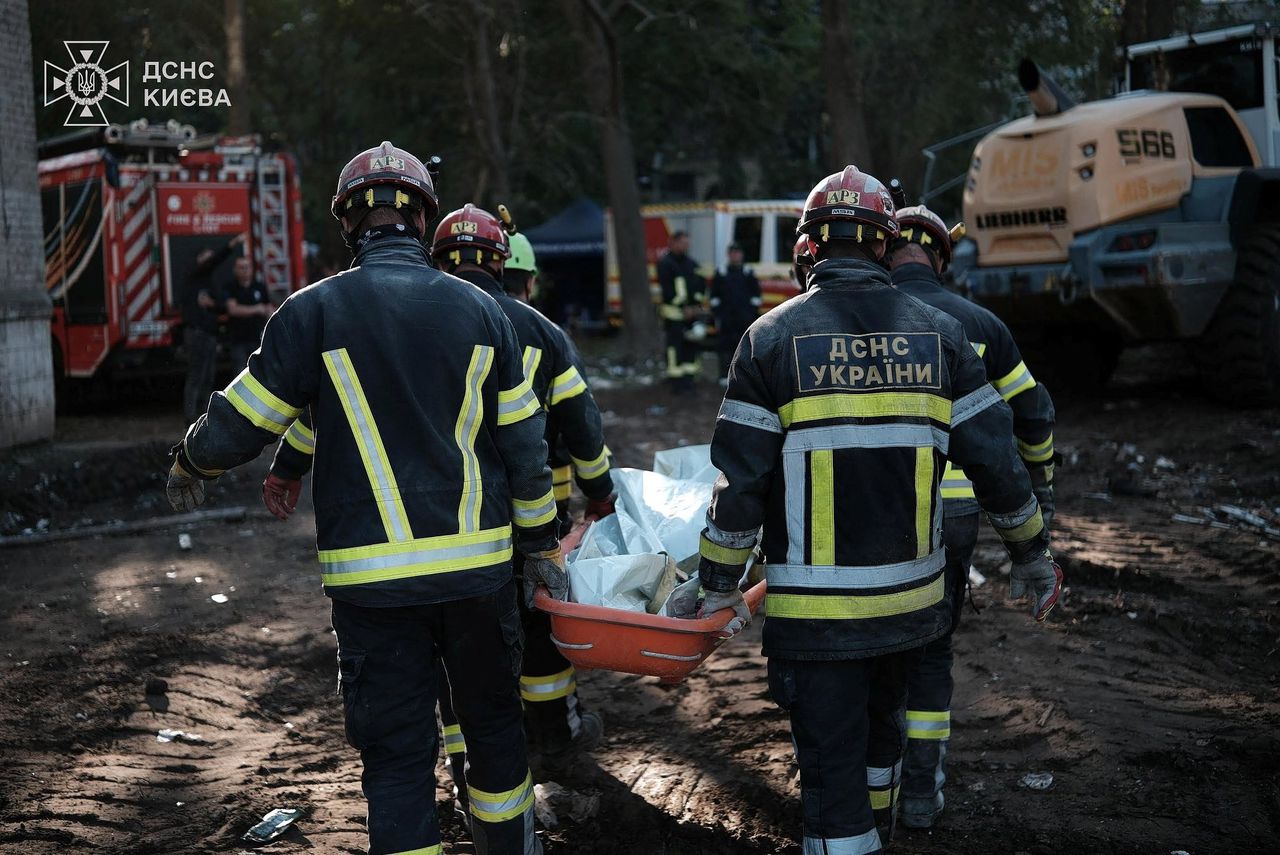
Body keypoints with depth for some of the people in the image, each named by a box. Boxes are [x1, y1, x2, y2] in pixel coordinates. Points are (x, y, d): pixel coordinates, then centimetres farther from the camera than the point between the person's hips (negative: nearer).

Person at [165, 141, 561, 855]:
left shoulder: (313, 312, -6)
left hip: (372, 575, -2)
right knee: (493, 718, 21)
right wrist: (541, 542, 17)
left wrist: (190, 467, 23)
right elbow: (525, 443, 6)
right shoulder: (480, 310, 2)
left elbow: (239, 423, 1)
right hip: (478, 565, 3)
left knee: (396, 749, 5)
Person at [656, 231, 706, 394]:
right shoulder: (665, 264, -6)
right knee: (675, 345, -8)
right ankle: (676, 382, -6)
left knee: (691, 345, 8)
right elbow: (668, 289, -13)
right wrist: (684, 308, -16)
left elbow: (701, 284, 13)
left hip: (692, 312, 7)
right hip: (674, 312, -7)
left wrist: (697, 305, -1)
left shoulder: (692, 264, 15)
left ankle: (688, 378, 16)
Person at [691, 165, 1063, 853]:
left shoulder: (773, 336, -8)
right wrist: (1031, 551, 15)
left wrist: (719, 581, 3)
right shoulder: (938, 333, 0)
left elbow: (741, 480, -9)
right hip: (910, 598, 4)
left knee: (832, 764, 4)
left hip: (815, 607, -4)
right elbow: (994, 462, 1)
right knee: (881, 731, 28)